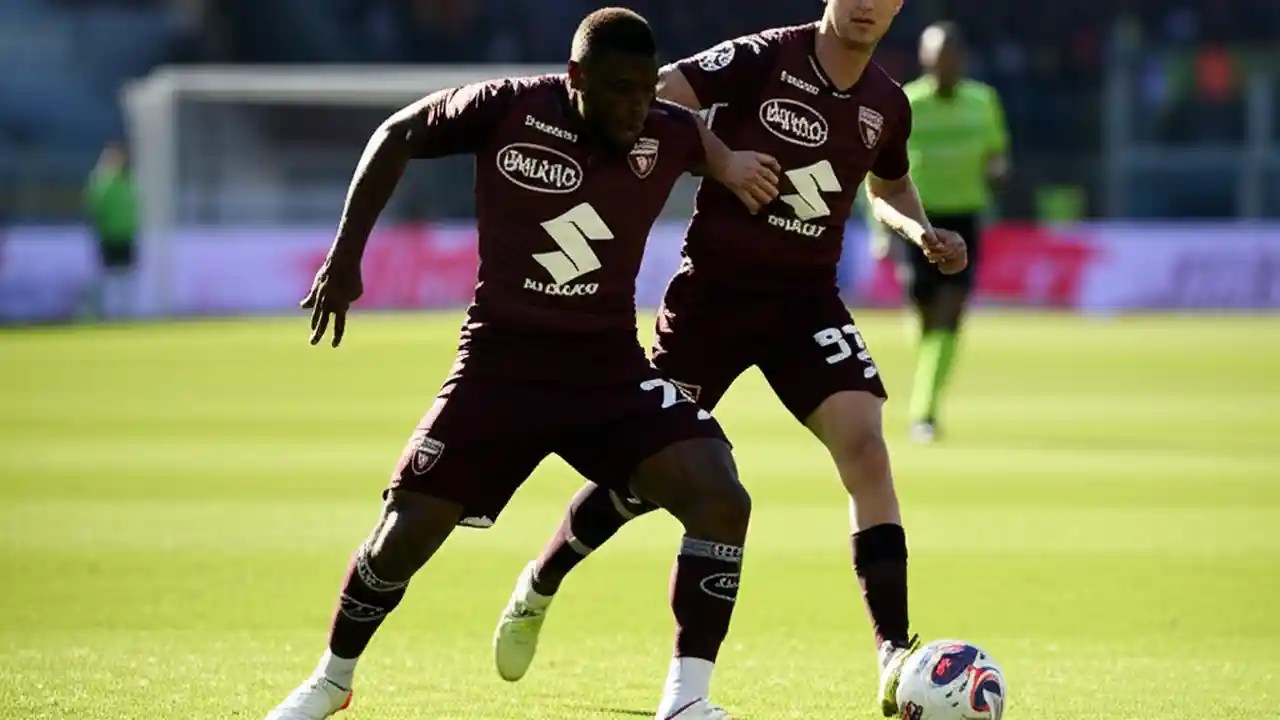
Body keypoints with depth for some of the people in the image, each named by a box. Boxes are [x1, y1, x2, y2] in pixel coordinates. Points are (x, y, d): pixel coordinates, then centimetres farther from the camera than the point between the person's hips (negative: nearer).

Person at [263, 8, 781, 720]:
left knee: (722, 501, -20)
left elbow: (710, 144, 21)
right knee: (405, 534, -2)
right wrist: (346, 256, 4)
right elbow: (397, 136, 3)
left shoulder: (668, 134, -8)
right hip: (501, 363, -2)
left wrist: (737, 168, 1)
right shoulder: (508, 108, -15)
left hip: (611, 368, 2)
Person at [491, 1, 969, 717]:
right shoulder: (762, 60, -13)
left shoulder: (886, 105, 4)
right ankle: (539, 588, 31)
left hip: (807, 299, 3)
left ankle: (896, 655, -20)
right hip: (714, 291, -3)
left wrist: (922, 231, 6)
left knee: (864, 445, -19)